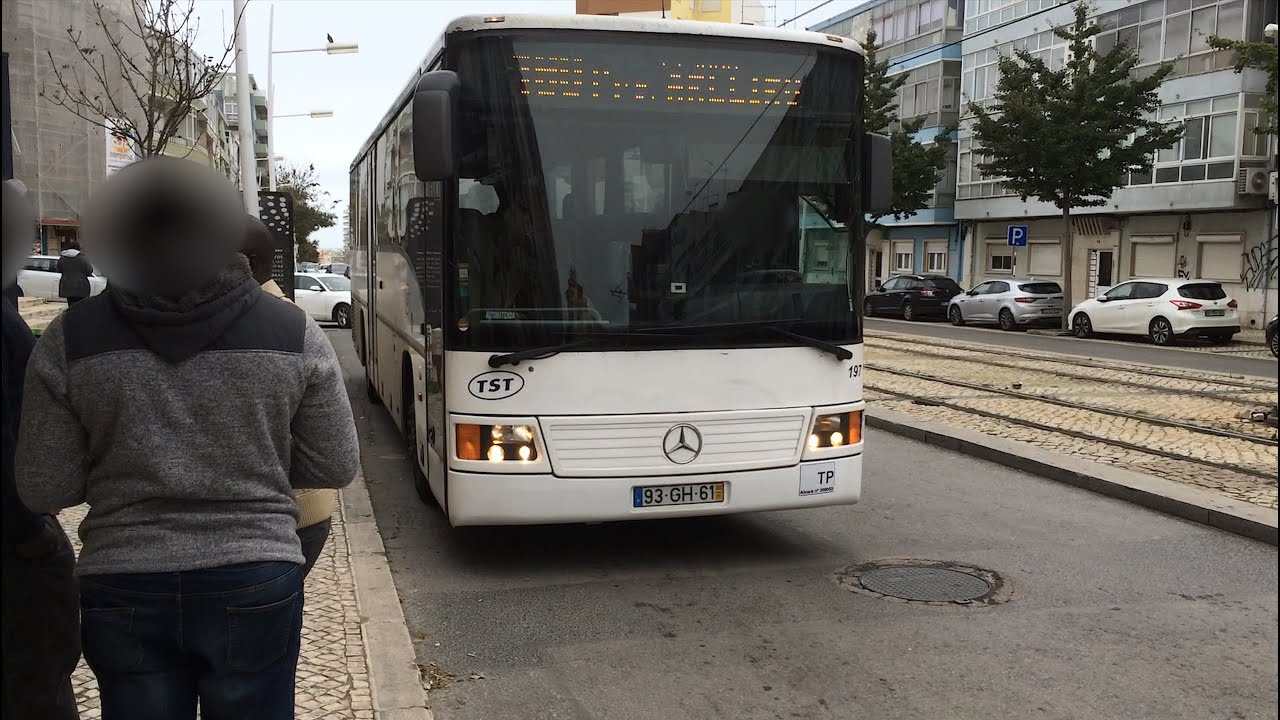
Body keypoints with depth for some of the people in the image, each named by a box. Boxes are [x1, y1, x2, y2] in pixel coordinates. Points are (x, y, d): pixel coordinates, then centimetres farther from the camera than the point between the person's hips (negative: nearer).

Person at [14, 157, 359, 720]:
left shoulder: (69, 340, -6)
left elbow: (43, 491, -2)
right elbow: (336, 468, -1)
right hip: (256, 586, 0)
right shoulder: (295, 333, -7)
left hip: (122, 592, 1)